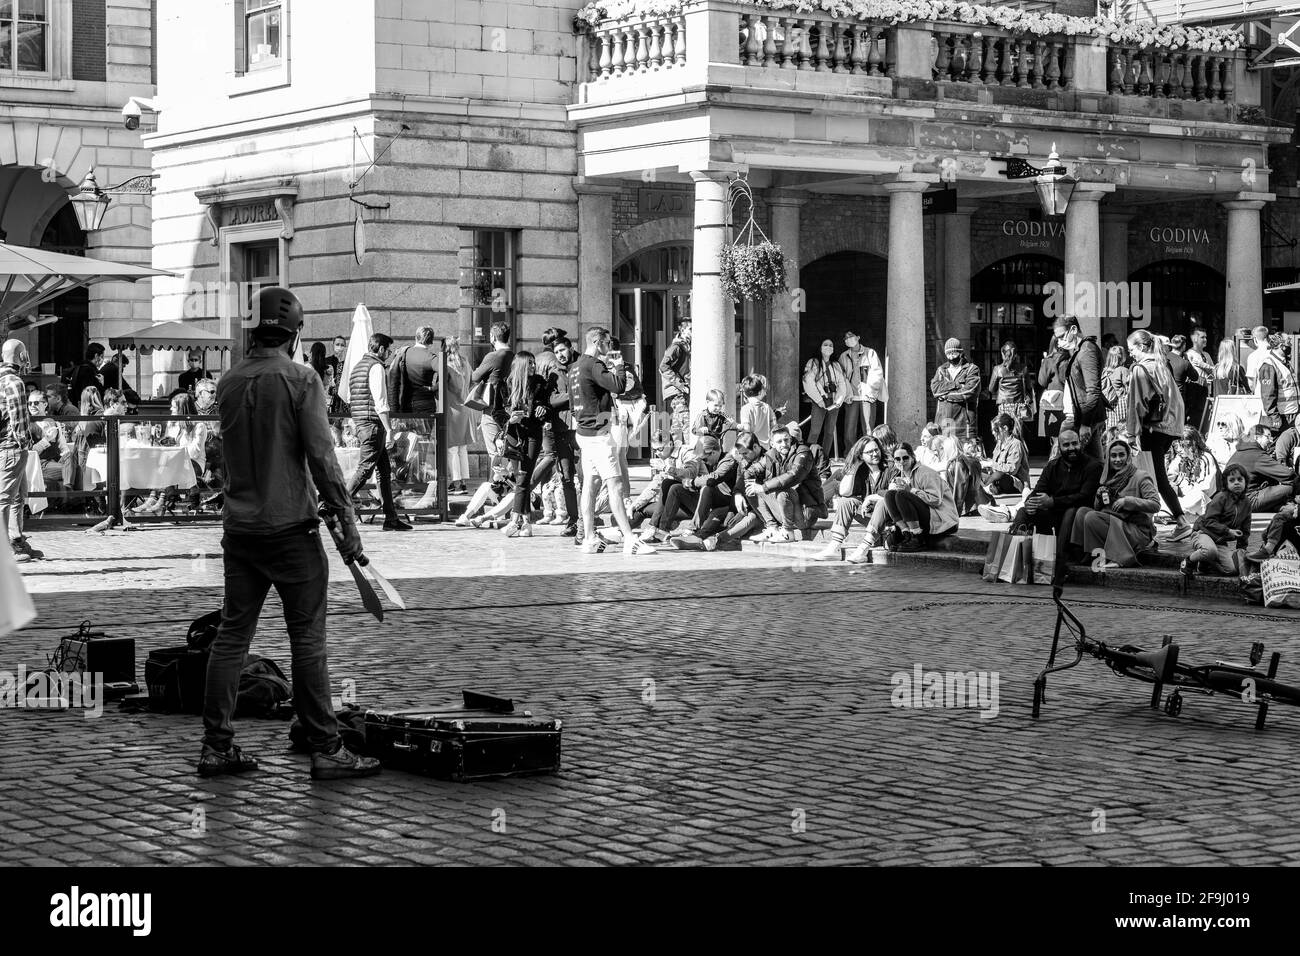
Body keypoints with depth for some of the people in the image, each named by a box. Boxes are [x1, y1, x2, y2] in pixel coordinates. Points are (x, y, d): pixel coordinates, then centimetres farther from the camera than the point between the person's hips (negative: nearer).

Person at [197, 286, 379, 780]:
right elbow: (321, 456, -14)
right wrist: (347, 521, -10)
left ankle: (216, 747, 12)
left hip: (239, 528, 5)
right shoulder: (302, 380, -11)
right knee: (308, 640, -1)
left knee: (231, 635, 9)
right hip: (291, 527, -5)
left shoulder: (229, 383, 6)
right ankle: (326, 750, 3)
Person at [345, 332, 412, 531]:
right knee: (366, 468, -8)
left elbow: (350, 400, 21)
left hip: (359, 423, 10)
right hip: (374, 424, -10)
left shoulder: (357, 367, 19)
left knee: (385, 470, 10)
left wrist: (357, 431, 23)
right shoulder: (376, 367, -10)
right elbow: (380, 402, -17)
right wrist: (389, 429, -16)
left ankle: (391, 518, 9)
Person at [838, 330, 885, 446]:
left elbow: (877, 373, 2)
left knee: (868, 430, -6)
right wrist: (847, 393, -4)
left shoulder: (870, 353, 7)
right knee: (849, 432, -4)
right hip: (851, 398, 2)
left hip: (868, 397, -2)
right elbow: (841, 377, 9)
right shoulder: (843, 356, 14)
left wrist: (870, 389, -8)